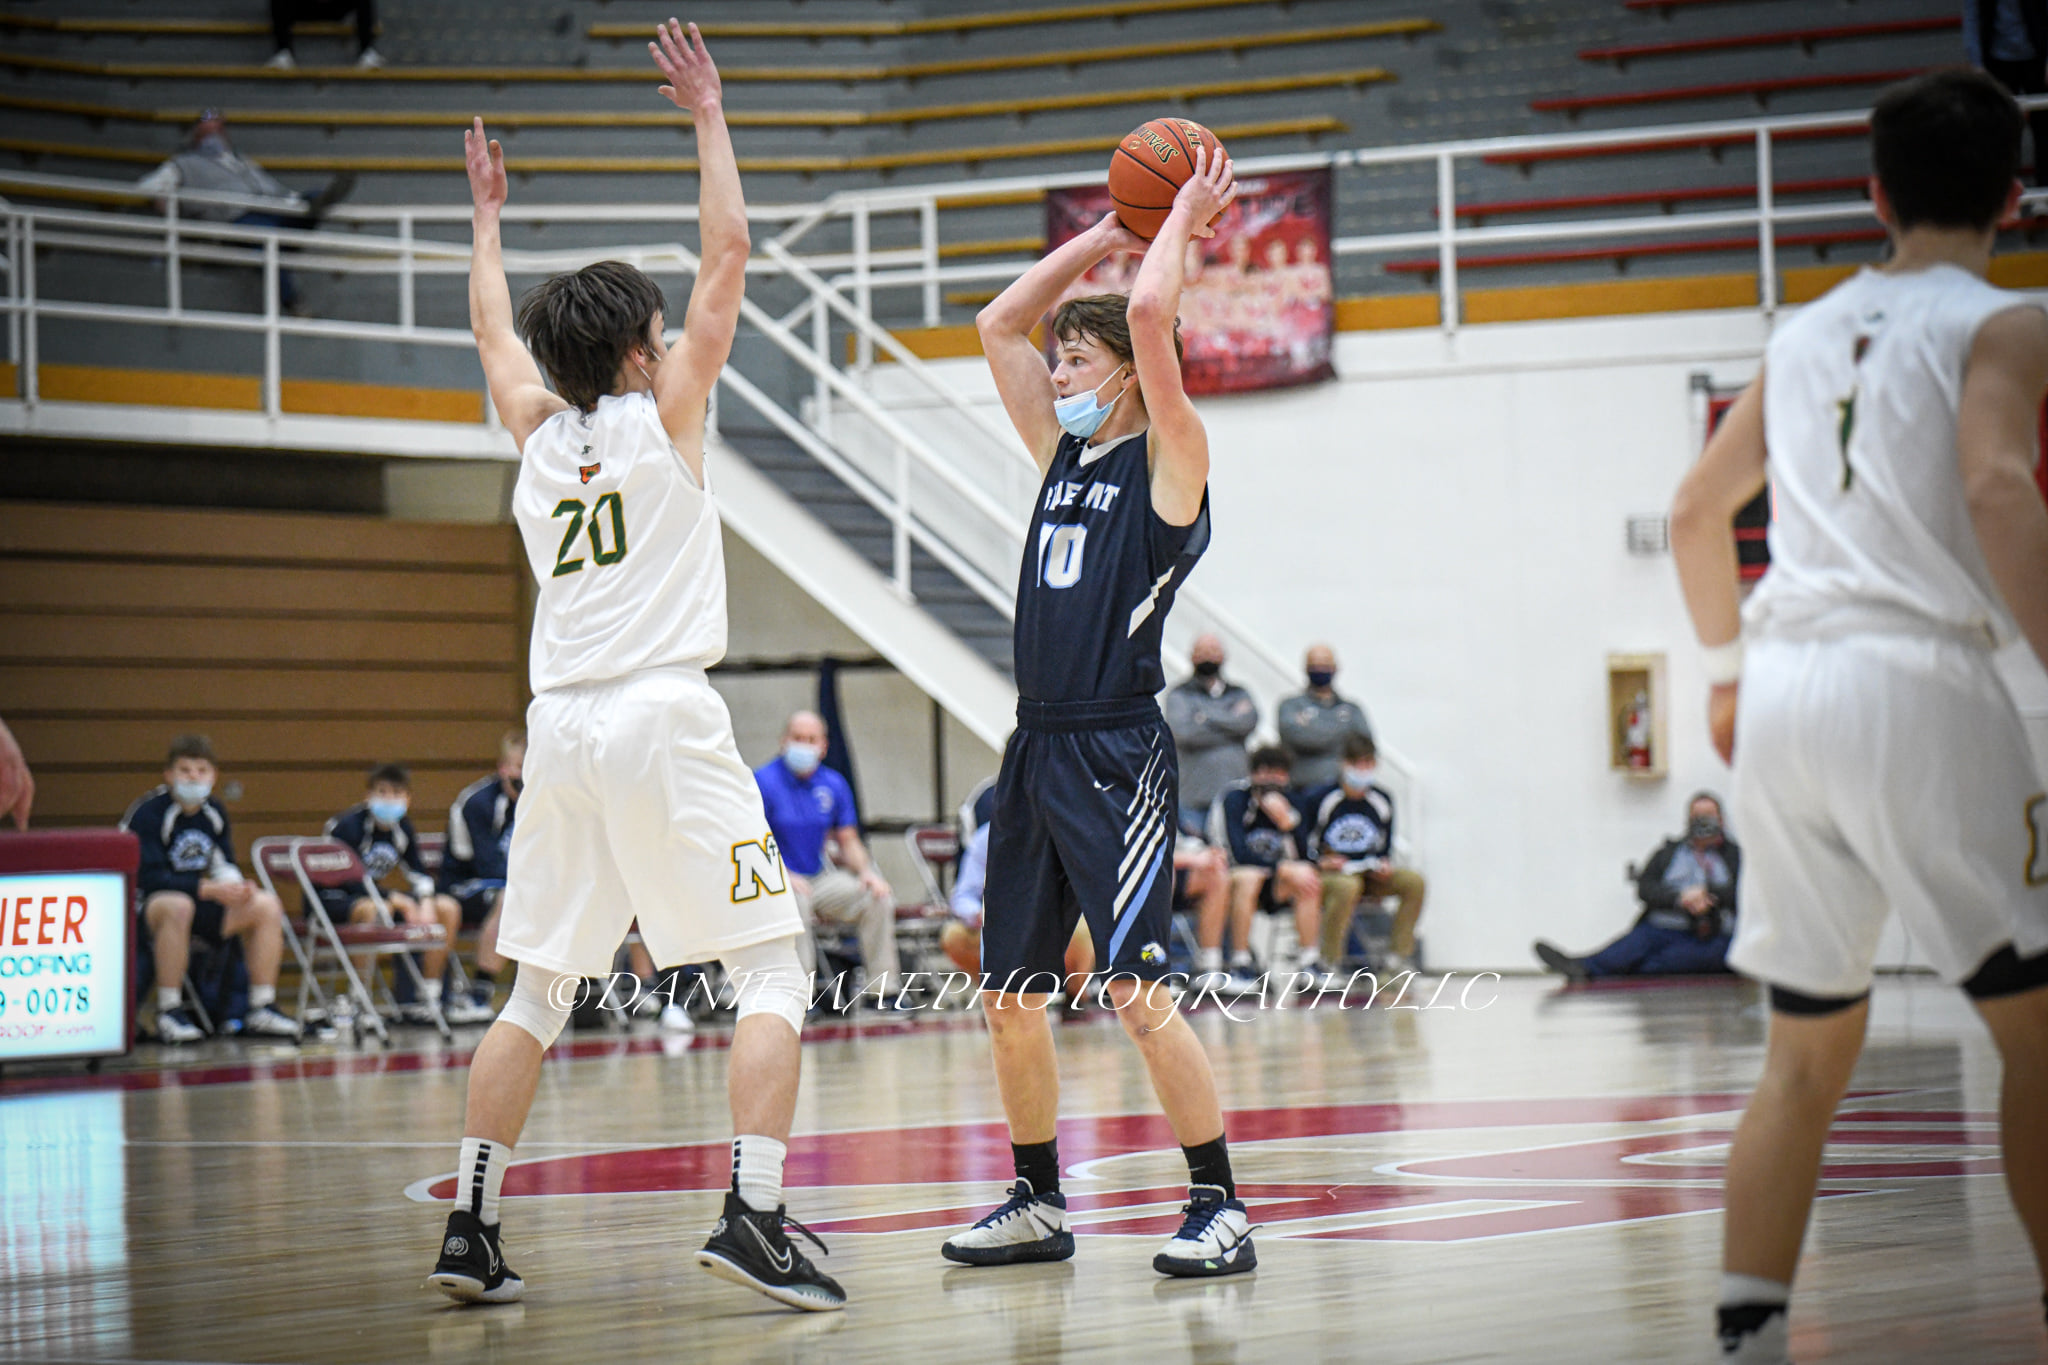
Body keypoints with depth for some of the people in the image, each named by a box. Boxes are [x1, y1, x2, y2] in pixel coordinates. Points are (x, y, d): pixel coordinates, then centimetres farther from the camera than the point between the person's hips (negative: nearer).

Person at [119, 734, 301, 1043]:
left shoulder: (214, 812, 5)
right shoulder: (149, 812, -16)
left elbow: (224, 865, 12)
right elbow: (150, 877, -24)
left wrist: (239, 888, -13)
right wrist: (209, 889, -30)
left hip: (197, 902, 7)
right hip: (143, 905, -7)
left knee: (267, 906, -7)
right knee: (177, 906, -41)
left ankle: (262, 1008, -4)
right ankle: (168, 1013, -34)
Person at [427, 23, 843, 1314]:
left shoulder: (536, 430, 13)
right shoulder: (663, 413, 1)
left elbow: (495, 332, 34)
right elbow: (729, 256, 5)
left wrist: (488, 215, 47)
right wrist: (709, 119, 12)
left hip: (561, 726, 6)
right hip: (663, 720, -6)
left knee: (541, 990, 14)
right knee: (773, 969, -4)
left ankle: (471, 1227, 10)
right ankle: (755, 1216, -19)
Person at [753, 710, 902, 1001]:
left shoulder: (834, 785, 9)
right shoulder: (763, 781, -7)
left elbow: (849, 842, 15)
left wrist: (867, 872, -6)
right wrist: (785, 877, -26)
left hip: (820, 878, 5)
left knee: (879, 896, -14)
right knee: (797, 900, -37)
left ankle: (880, 990, -7)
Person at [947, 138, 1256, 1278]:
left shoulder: (1168, 458, -3)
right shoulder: (1066, 454, 17)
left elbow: (1148, 317, -17)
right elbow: (1000, 327, 23)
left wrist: (1183, 222, -3)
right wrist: (1106, 235, 21)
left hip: (1118, 756, -8)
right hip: (1038, 748, 8)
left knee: (1138, 990, -14)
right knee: (1011, 996, 10)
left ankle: (1221, 1211, -9)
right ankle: (1039, 1206, 21)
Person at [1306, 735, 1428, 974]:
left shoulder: (1382, 800, 6)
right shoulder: (1320, 800, -9)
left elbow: (1386, 847, 15)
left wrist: (1384, 866, -5)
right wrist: (1322, 863, -22)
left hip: (1370, 875, 5)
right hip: (1326, 874, -5)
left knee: (1415, 881, -17)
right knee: (1348, 886, -40)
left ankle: (1398, 957, -14)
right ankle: (1329, 962, -30)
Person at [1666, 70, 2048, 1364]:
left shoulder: (1808, 333, 18)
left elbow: (1698, 510, 24)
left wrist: (1731, 661, 36)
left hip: (1786, 689, 6)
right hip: (1920, 681, -6)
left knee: (1809, 1047, 12)